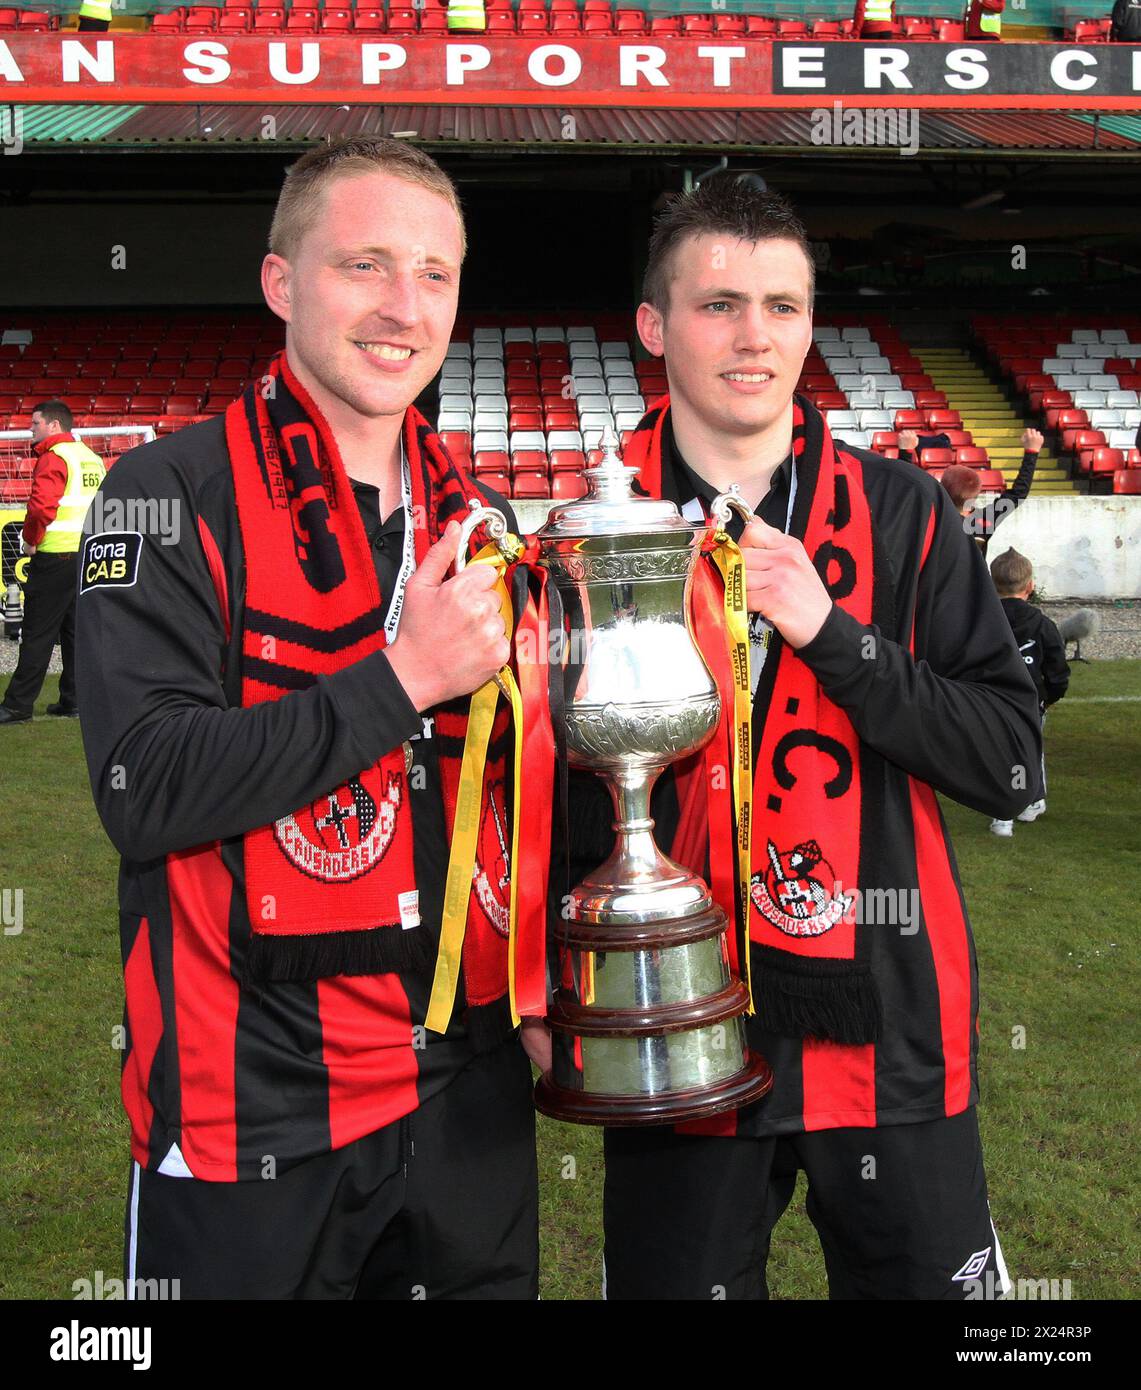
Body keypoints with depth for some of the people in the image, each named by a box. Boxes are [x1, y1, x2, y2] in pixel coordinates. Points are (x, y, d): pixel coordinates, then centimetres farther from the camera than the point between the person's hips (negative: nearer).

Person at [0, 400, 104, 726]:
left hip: (54, 557, -8)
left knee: (37, 634, -4)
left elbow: (42, 506, -22)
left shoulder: (54, 457, -11)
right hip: (89, 555, 8)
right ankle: (74, 702, 14)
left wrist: (30, 540, -9)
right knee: (76, 631, 12)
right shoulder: (93, 458, 14)